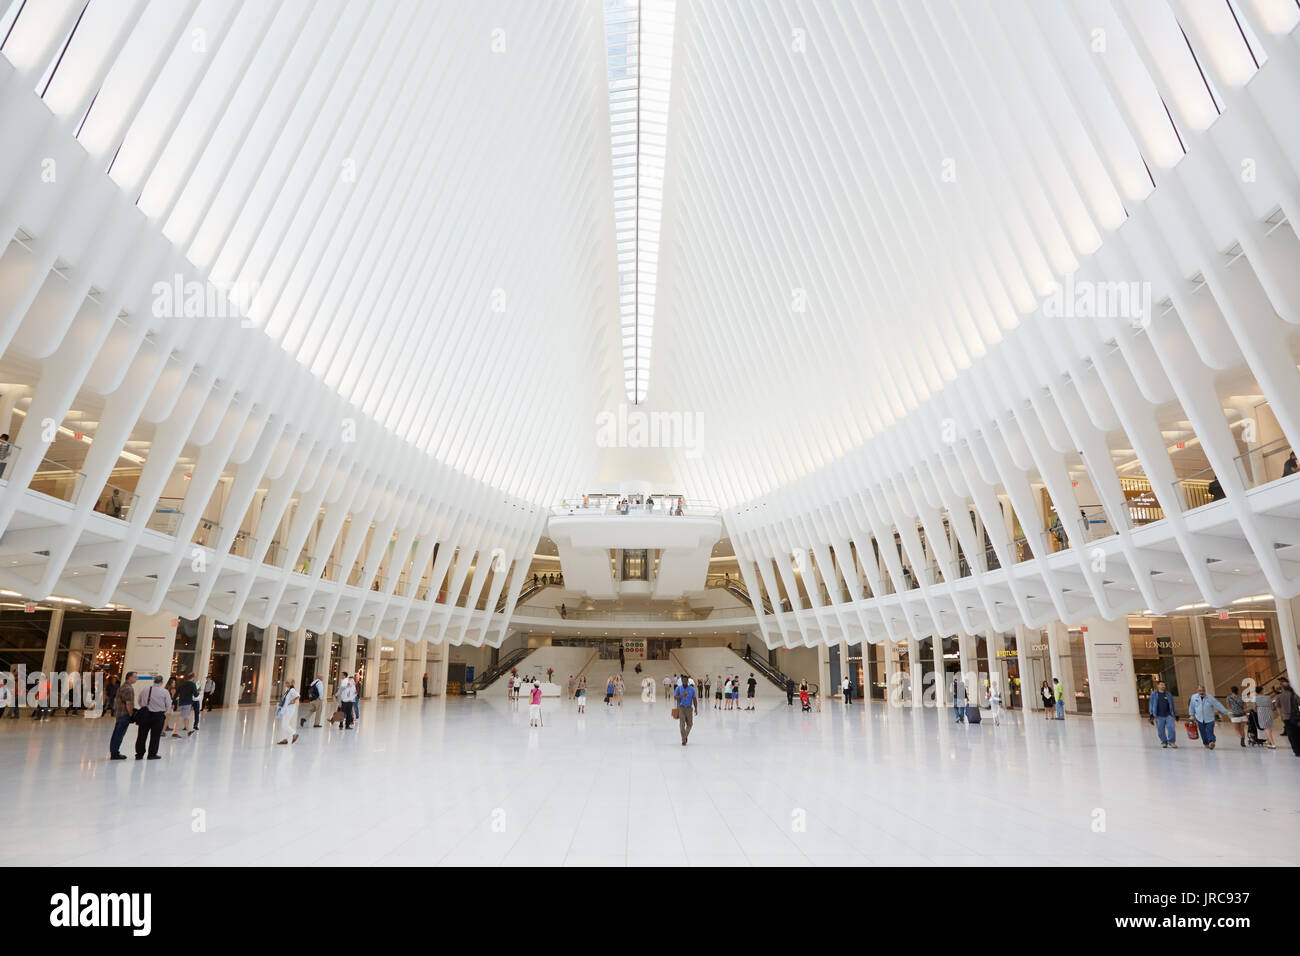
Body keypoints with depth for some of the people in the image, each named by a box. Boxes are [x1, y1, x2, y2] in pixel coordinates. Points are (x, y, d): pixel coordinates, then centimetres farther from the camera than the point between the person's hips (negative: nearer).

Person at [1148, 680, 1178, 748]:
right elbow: (1151, 705, 4)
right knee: (1161, 731, 3)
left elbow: (1172, 705, 19)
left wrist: (1176, 714, 18)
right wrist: (1151, 715, -3)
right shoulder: (1154, 695, 5)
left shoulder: (1169, 695, 12)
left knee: (1172, 728, -11)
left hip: (1168, 715, 1)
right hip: (1159, 716, -1)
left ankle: (1172, 742, 6)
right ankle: (1164, 743, 18)